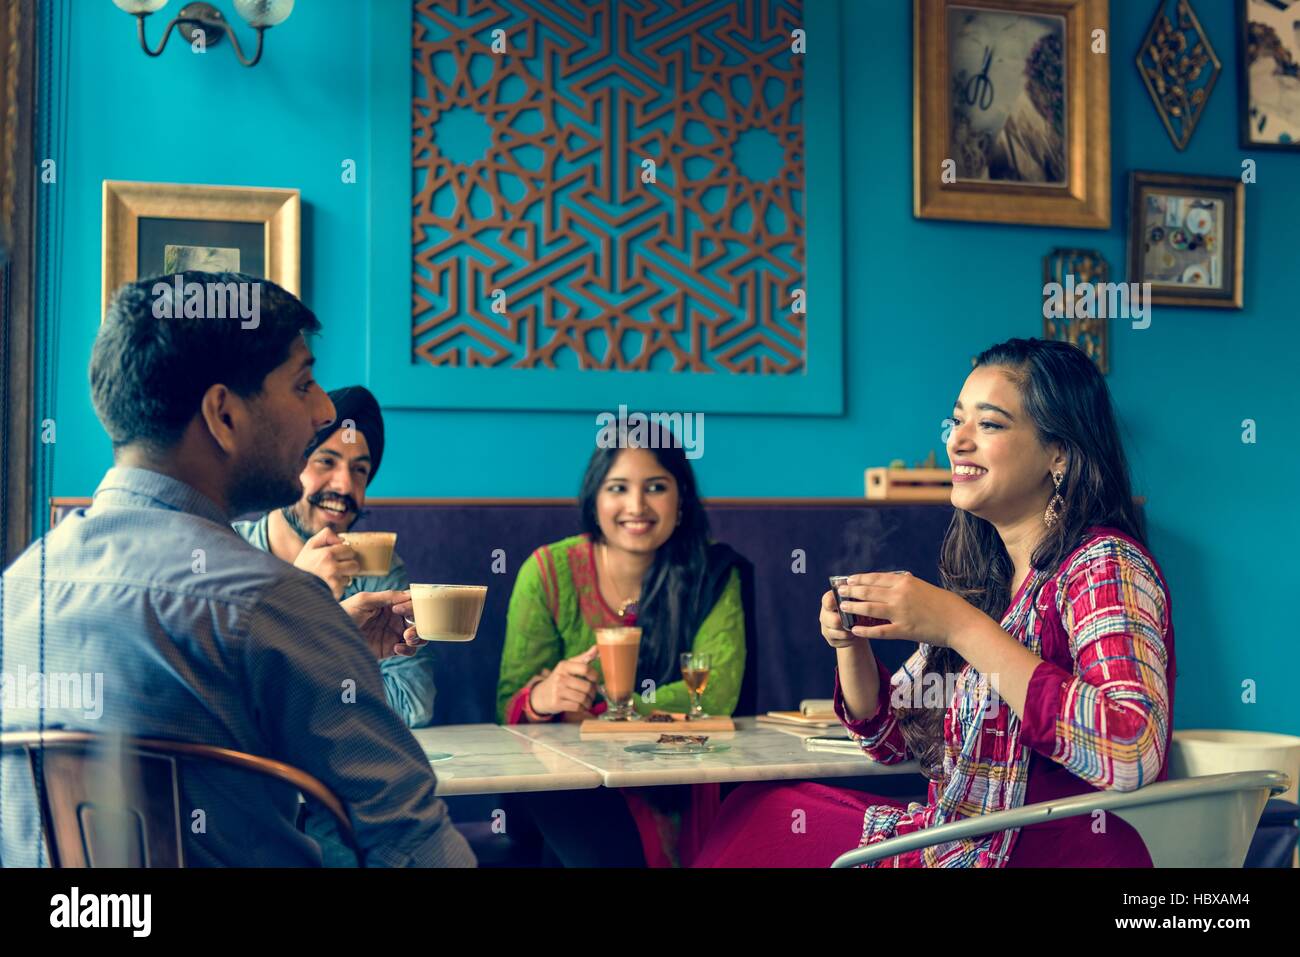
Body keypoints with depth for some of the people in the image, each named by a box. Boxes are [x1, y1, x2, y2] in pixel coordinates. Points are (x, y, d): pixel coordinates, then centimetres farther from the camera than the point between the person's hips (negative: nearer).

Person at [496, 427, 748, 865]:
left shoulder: (712, 574, -2)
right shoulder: (548, 572, -4)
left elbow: (718, 693, -14)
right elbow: (509, 707, -4)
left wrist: (589, 710, -18)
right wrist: (541, 698, -29)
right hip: (568, 776, -1)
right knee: (614, 848, -30)